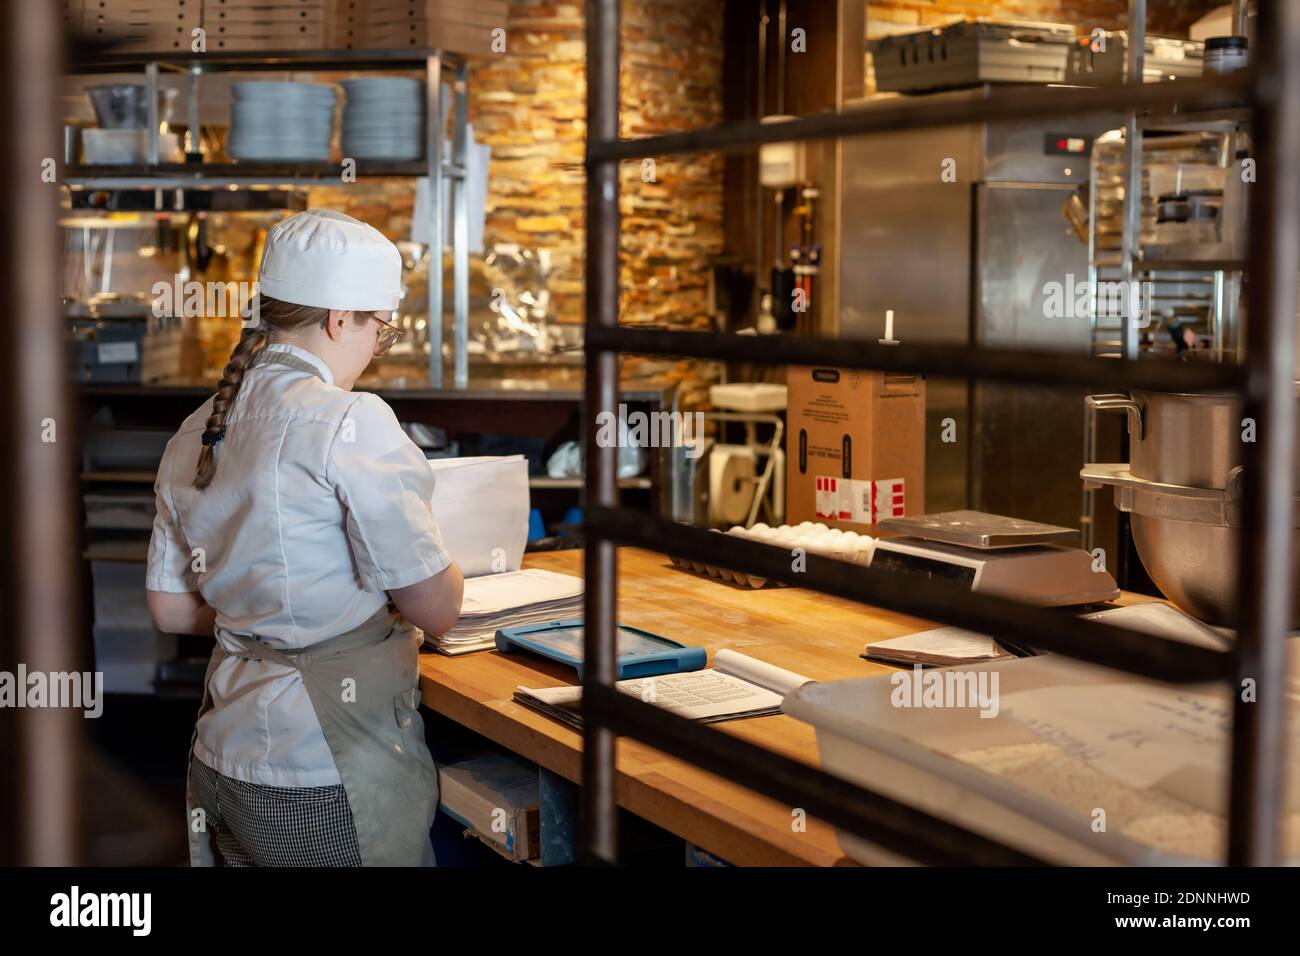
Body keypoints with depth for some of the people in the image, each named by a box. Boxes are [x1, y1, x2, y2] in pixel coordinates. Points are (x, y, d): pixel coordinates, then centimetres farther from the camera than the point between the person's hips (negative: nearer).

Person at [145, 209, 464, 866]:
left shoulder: (197, 432, 6)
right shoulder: (350, 423, -17)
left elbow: (171, 609, 13)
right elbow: (436, 610, -15)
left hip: (224, 763, 8)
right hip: (328, 780, -7)